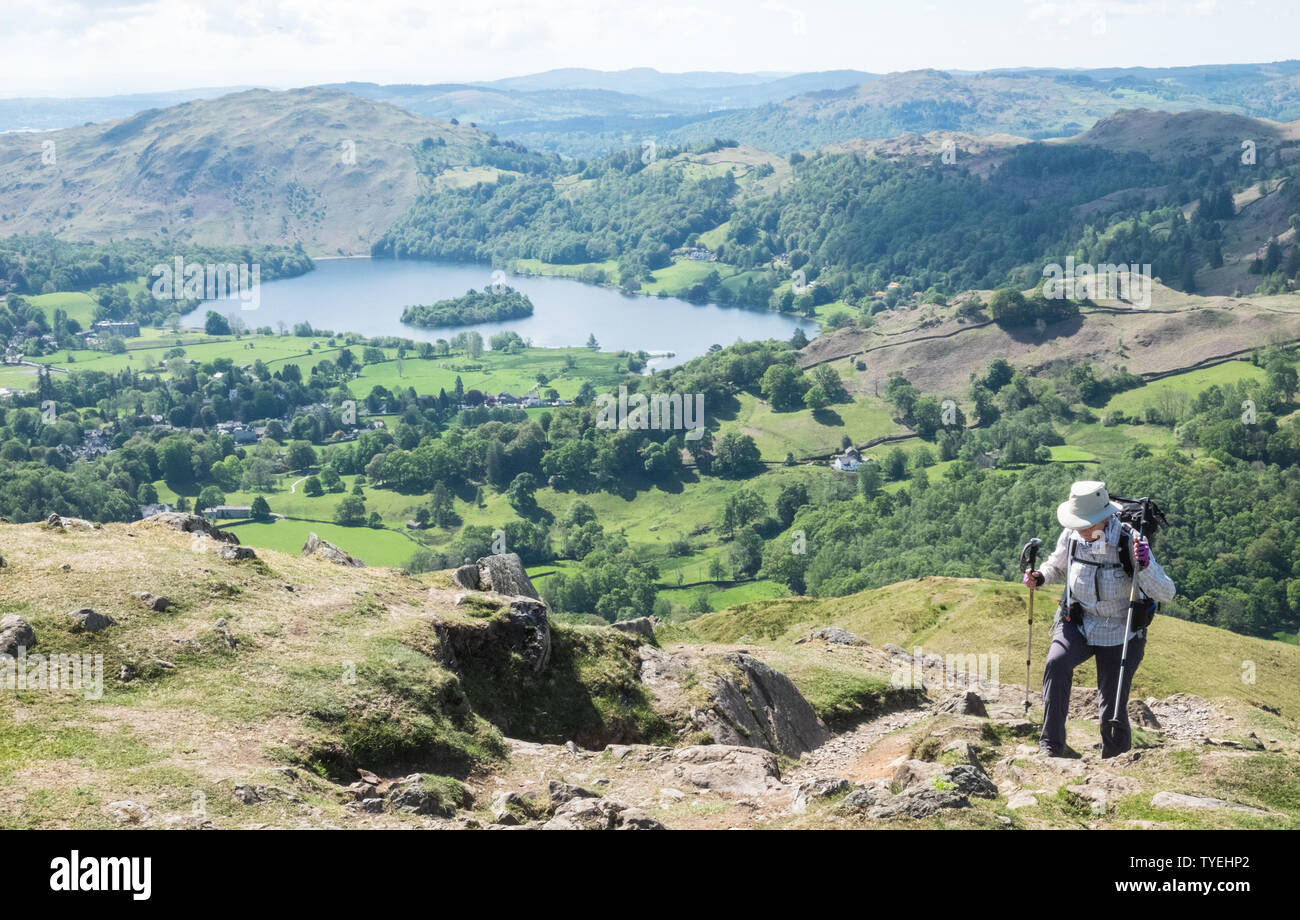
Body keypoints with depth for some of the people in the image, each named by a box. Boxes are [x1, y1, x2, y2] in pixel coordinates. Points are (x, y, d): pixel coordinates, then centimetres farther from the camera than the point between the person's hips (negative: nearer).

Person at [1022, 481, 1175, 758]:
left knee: (1112, 712, -5)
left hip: (1120, 633, -3)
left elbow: (1165, 593, -24)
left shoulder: (1129, 541, -23)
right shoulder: (1071, 536, -11)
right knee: (1057, 663, -29)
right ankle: (1051, 746, -22)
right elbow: (1058, 566, 12)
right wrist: (1039, 577, -11)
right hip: (1078, 623, 3)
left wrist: (1144, 565, -43)